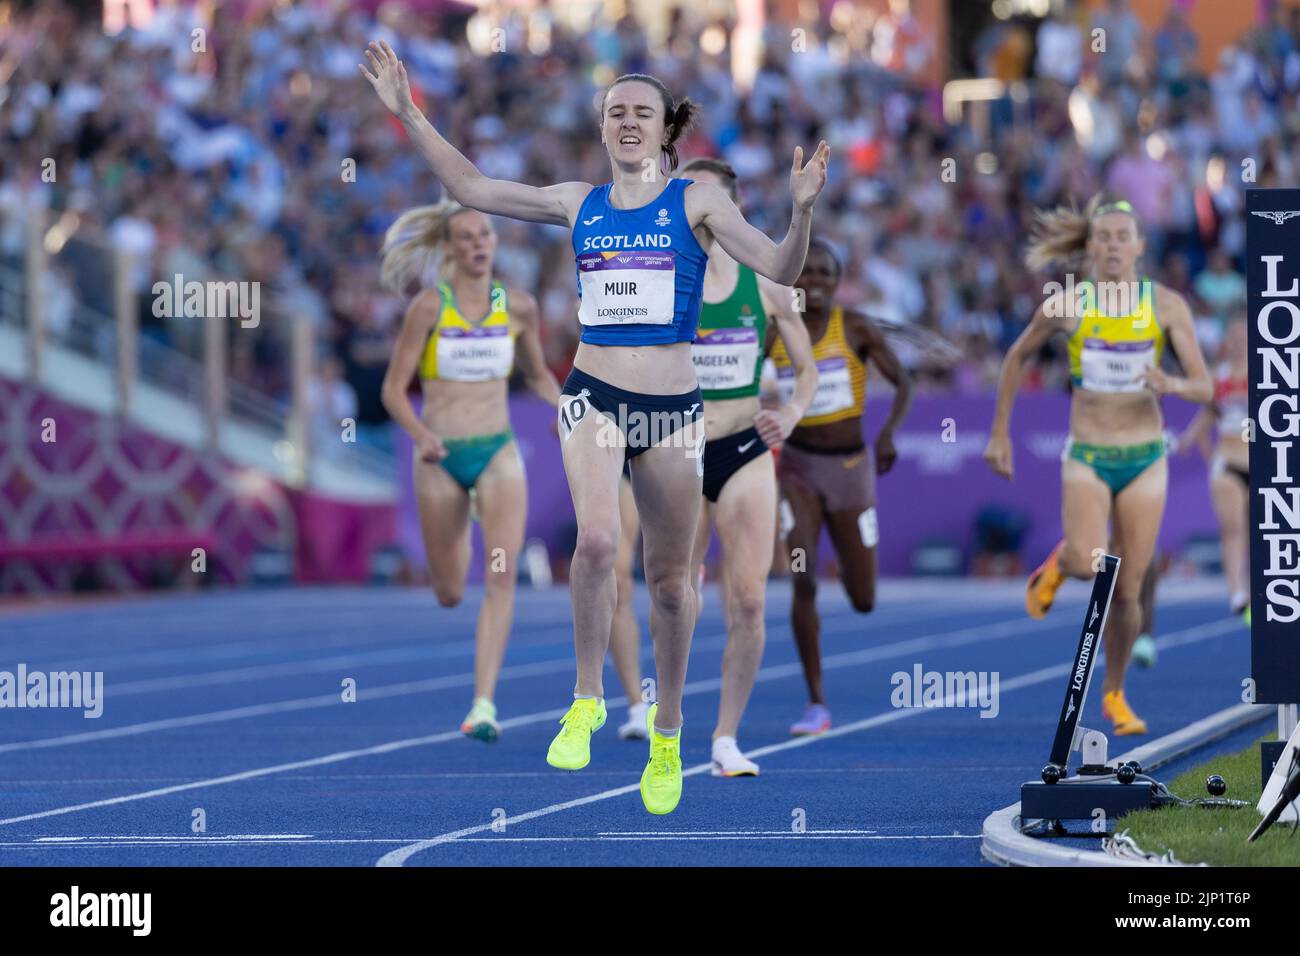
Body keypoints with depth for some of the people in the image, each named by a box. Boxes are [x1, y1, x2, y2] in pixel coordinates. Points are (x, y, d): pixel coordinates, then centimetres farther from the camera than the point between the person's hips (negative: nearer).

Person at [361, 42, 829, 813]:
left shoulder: (697, 202, 0)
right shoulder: (581, 204, 7)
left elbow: (779, 269, -7)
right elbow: (472, 188, 14)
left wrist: (802, 212, -25)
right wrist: (409, 114, 10)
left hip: (672, 406, 0)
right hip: (594, 395, 0)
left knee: (670, 578, 9)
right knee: (597, 539, -25)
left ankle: (668, 733, 27)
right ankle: (587, 699, -8)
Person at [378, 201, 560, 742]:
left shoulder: (518, 307, 2)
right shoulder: (429, 306, -7)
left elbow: (538, 376, 19)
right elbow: (394, 390, -6)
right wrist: (422, 435, -24)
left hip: (498, 453, 1)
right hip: (441, 457, -1)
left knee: (501, 576, -19)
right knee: (449, 594, 10)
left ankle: (485, 703, -19)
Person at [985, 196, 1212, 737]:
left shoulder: (1166, 306, -4)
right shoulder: (1065, 306, -5)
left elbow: (1204, 388, -4)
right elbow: (1017, 358, 12)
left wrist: (1171, 385, -27)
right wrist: (999, 433, 12)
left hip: (1146, 459, 1)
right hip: (1087, 459, -1)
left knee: (1127, 591, 4)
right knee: (1091, 565, -27)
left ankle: (1113, 694, 27)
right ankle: (1058, 564, 11)